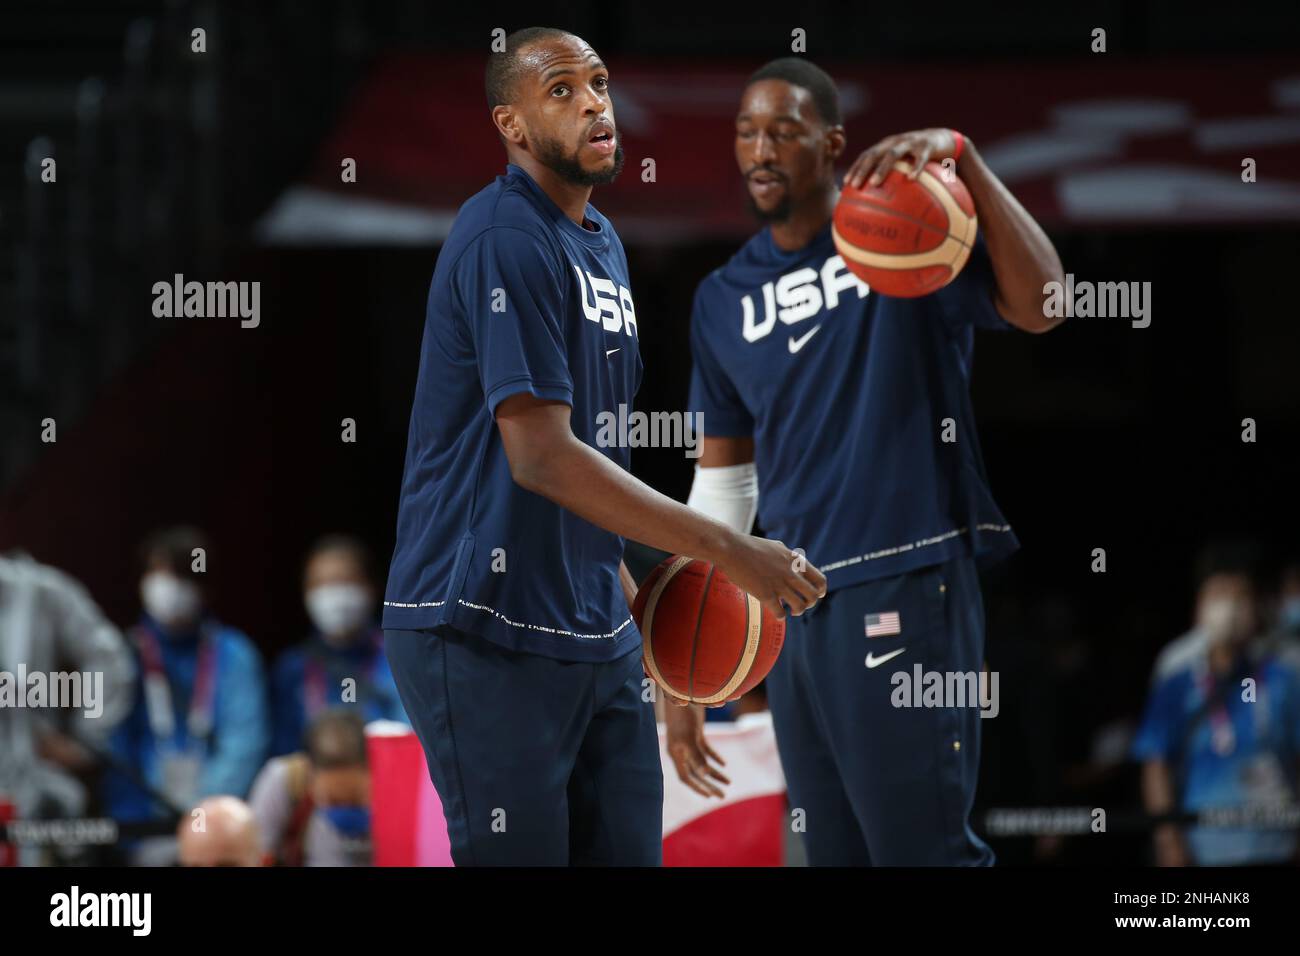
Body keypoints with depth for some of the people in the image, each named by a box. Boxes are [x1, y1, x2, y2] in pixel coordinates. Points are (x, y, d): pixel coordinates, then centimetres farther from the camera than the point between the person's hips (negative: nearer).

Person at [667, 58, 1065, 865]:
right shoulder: (725, 299, 14)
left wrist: (960, 158, -29)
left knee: (924, 849, -11)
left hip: (905, 587, -6)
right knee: (835, 853, 8)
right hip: (796, 610, 6)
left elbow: (1038, 307, -21)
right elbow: (722, 483, 19)